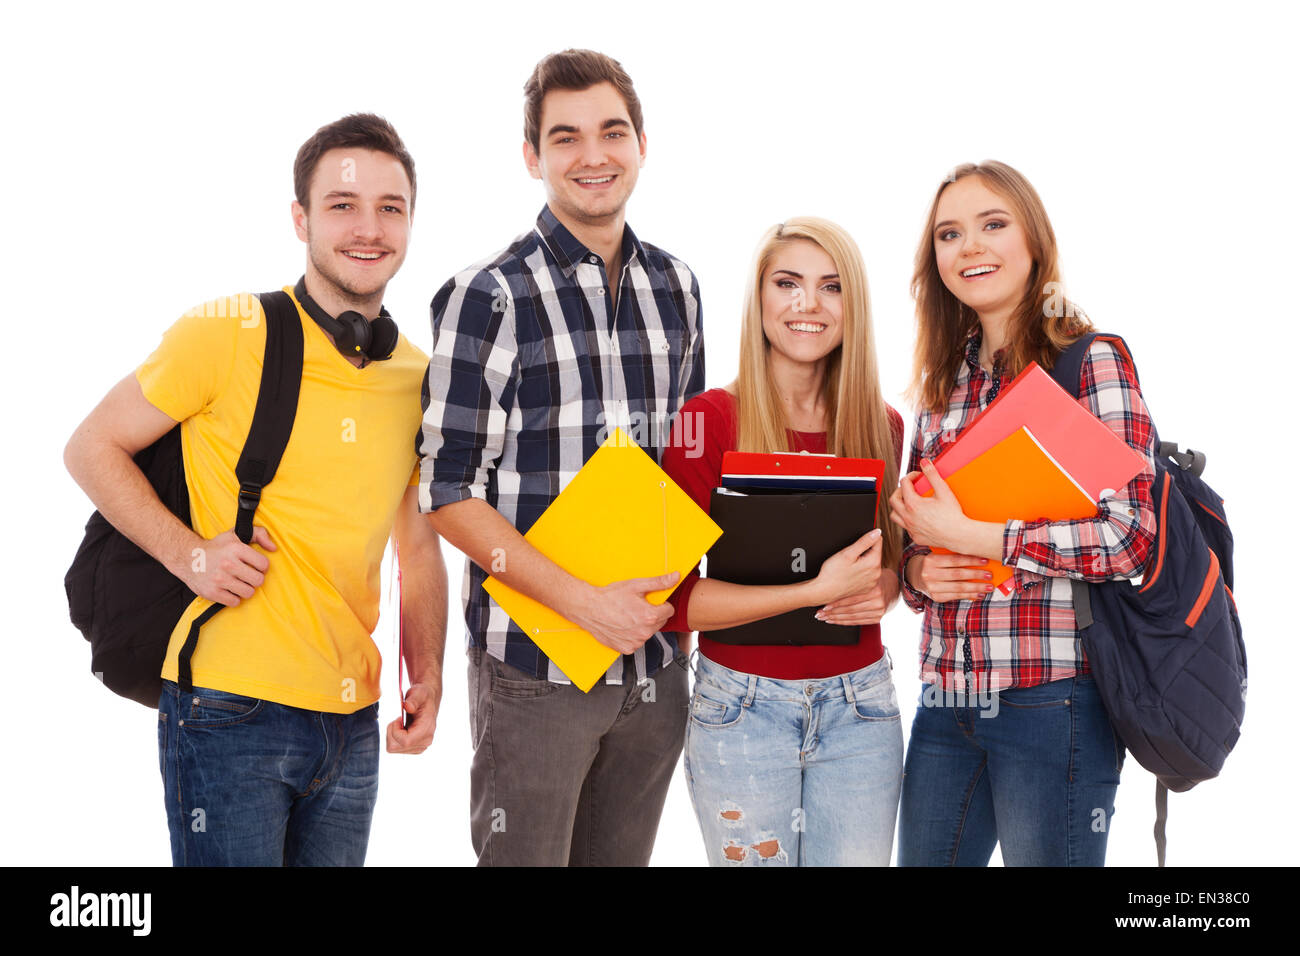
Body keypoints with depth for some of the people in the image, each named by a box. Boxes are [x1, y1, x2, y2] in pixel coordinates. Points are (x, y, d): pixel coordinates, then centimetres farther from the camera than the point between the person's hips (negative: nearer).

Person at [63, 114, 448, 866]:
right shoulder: (227, 334, -8)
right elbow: (93, 449, 0)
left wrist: (428, 676, 6)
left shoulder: (420, 378, 8)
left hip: (354, 721, 5)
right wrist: (189, 554, -13)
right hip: (231, 712, -5)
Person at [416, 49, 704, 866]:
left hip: (653, 658, 5)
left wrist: (673, 587, 2)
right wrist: (585, 603, -18)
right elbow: (450, 495, -10)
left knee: (624, 855, 15)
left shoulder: (676, 287, 8)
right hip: (534, 662, -5)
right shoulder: (490, 298, -8)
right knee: (526, 855, 4)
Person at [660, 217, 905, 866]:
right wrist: (817, 591, -21)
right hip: (742, 708, -3)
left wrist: (879, 592, -6)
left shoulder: (881, 426, 4)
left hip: (859, 706, 3)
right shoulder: (708, 420, -8)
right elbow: (675, 600, -13)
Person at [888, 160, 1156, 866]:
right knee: (923, 858, 12)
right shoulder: (945, 380, 13)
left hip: (1052, 700, -6)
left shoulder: (1093, 361, -5)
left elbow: (1132, 532, -15)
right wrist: (919, 569, -3)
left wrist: (971, 536, -18)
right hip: (947, 696, 6)